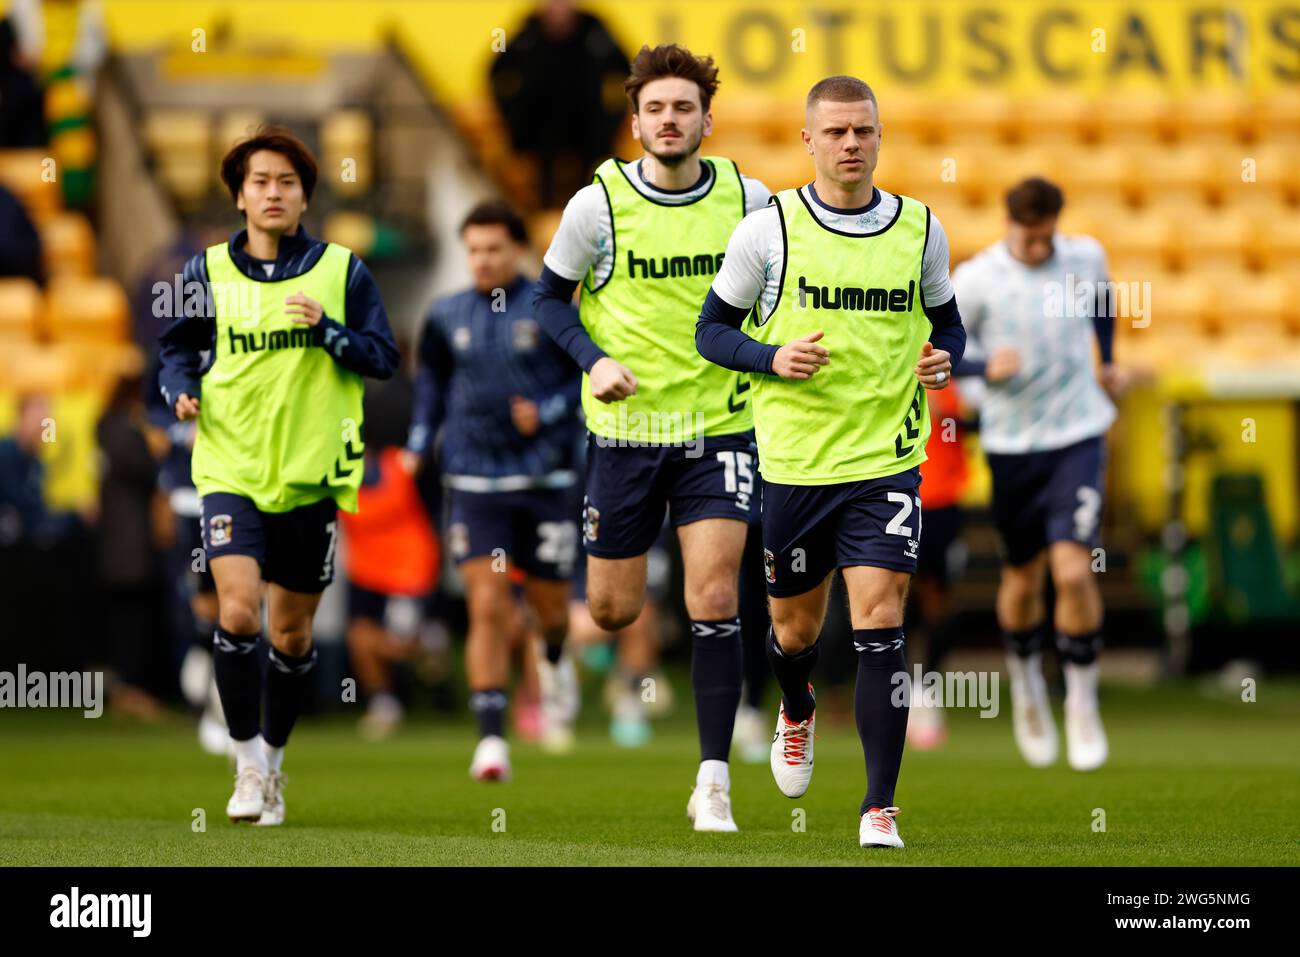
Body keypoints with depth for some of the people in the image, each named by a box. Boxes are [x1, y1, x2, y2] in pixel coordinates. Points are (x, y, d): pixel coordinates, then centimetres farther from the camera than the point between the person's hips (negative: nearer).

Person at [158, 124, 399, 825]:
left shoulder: (342, 270, 3)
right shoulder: (208, 272, 4)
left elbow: (384, 357, 1)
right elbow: (178, 347, 15)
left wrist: (327, 329, -16)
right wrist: (182, 390, -6)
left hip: (312, 474, 1)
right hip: (231, 471, -1)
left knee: (292, 635, 8)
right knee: (237, 613, -18)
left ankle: (273, 759, 28)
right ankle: (247, 761, -3)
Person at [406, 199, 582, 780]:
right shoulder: (447, 317, 6)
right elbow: (431, 384, 20)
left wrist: (547, 413, -15)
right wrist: (417, 448, 10)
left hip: (542, 482, -1)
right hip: (474, 485, 1)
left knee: (550, 608, 9)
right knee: (487, 608, -10)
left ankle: (555, 663, 46)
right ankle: (491, 739, -10)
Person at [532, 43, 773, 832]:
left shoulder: (748, 200, -2)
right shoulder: (598, 204, -6)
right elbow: (551, 297, 5)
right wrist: (594, 359, -10)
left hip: (721, 426, 0)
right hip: (625, 430, 0)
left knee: (715, 602, -11)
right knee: (613, 611, 5)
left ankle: (714, 780, -3)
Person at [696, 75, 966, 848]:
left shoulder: (921, 231, 3)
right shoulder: (768, 229, -4)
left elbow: (946, 323, 16)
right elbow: (712, 330, 2)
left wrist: (943, 359, -6)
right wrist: (773, 358, -16)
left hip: (887, 459, 0)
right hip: (793, 459, 0)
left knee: (881, 623, -13)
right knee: (797, 627, 14)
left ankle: (880, 807, -9)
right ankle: (798, 713, 51)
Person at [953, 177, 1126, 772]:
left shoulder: (1086, 257, -2)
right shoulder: (975, 279, -10)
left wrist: (1108, 361, 28)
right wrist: (985, 365, -20)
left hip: (1078, 437, 0)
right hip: (1010, 444, 0)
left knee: (1073, 572, -15)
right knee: (1023, 577, 12)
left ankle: (1082, 702, 3)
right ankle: (1026, 687, 39)